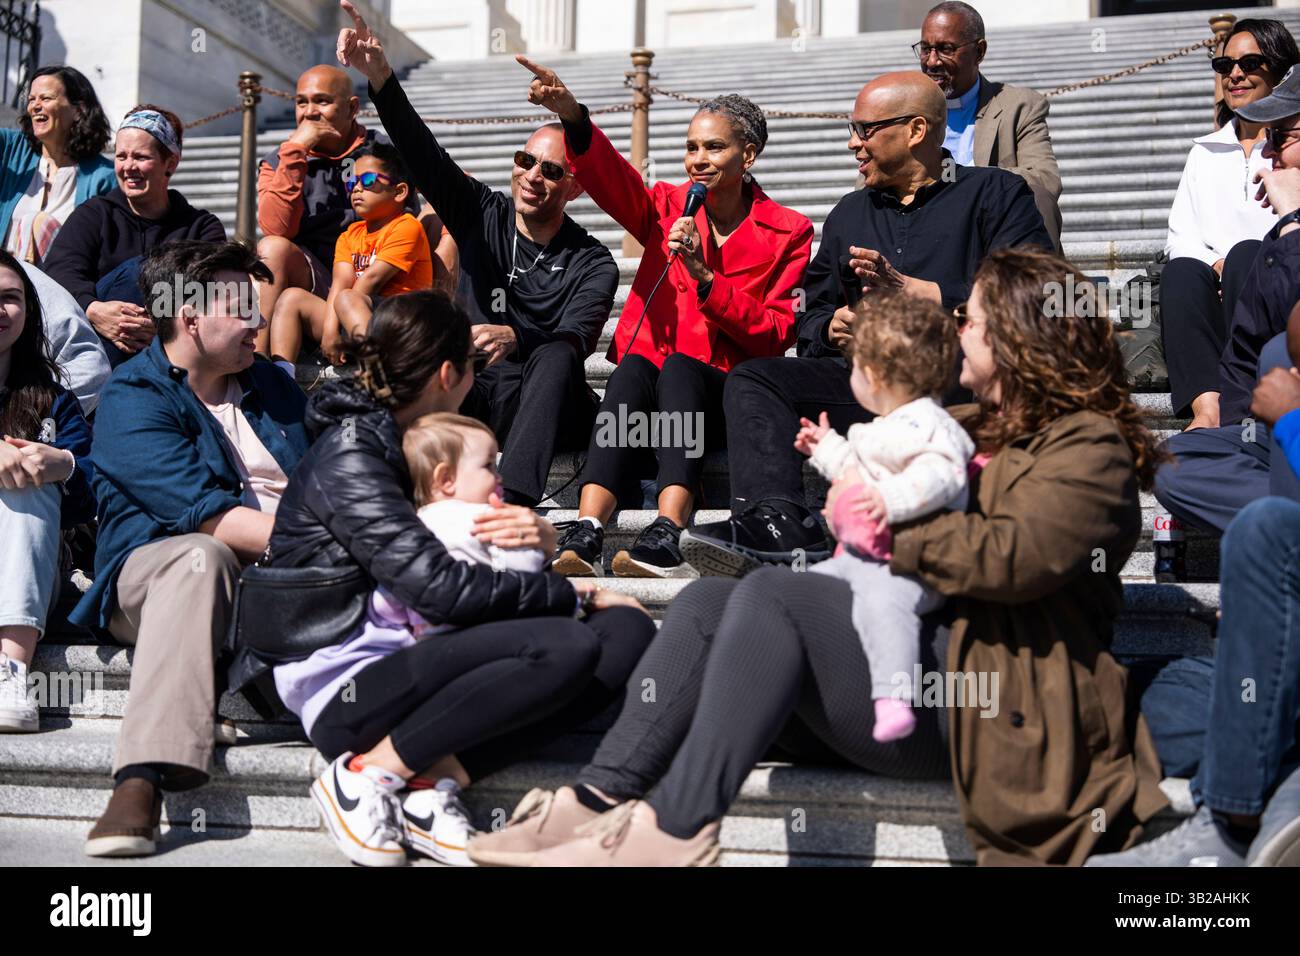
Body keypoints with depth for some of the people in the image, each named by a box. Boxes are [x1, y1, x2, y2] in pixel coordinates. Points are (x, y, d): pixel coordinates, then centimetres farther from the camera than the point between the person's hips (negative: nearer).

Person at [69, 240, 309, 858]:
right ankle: (142, 781, -47)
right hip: (157, 568, -5)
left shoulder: (271, 384, 19)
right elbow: (207, 516, -17)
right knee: (200, 556, -39)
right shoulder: (130, 400, -3)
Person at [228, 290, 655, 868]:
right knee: (564, 646, -29)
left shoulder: (420, 442, 16)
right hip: (344, 684, -8)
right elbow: (437, 587, -22)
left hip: (413, 657, 8)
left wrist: (539, 535, -6)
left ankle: (436, 780, -17)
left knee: (626, 632, -10)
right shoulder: (347, 454, -11)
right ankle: (366, 774, -16)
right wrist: (573, 595, -12)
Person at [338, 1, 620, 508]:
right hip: (475, 398, 3)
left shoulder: (592, 263, -2)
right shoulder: (481, 214, 7)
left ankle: (513, 502, -53)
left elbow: (575, 340, -20)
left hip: (544, 409, -2)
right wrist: (380, 77, -26)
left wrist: (515, 339, -44)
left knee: (556, 359, -35)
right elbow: (423, 153, -8)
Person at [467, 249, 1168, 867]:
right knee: (706, 600, -8)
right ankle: (601, 797, -22)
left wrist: (896, 532, -12)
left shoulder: (1088, 445, -2)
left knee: (774, 594, -27)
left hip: (988, 705, -9)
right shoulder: (971, 427, 26)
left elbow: (1017, 555, -19)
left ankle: (677, 825, -31)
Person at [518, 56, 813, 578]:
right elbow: (610, 175, -8)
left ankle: (665, 539, -51)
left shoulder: (787, 232, 6)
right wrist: (572, 114, -28)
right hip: (645, 387, 2)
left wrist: (703, 275, -14)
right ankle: (585, 537, -47)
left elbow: (775, 337, -3)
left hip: (723, 399, -1)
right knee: (635, 364, -32)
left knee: (679, 365, -33)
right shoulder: (667, 208, 13)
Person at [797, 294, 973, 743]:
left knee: (881, 600, -38)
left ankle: (894, 698, -49)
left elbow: (941, 474, -31)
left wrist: (892, 499, -40)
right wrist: (827, 448, 46)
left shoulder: (924, 424, -13)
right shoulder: (884, 429, 23)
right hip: (861, 554, 12)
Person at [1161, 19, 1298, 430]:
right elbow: (1180, 235, 14)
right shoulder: (1205, 151, 26)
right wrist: (1215, 264, -8)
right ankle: (1206, 408, -47)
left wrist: (1236, 263, -16)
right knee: (1181, 272, -30)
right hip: (1217, 295, 3)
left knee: (1246, 254, -33)